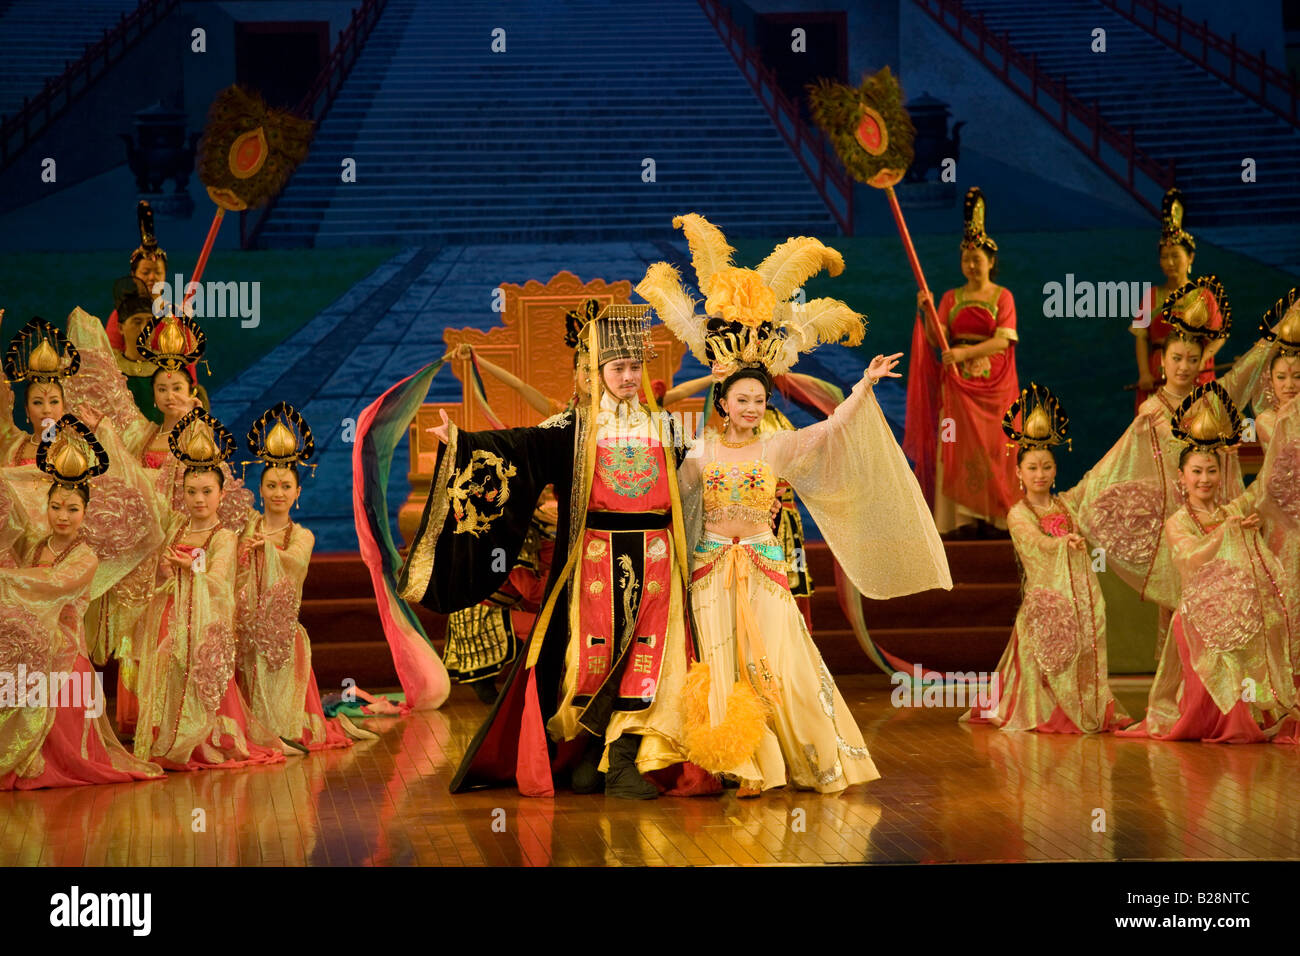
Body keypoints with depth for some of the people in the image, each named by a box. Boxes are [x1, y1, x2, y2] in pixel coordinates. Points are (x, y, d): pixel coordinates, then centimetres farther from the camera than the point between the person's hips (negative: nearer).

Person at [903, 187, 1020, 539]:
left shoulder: (1002, 297, 2)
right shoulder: (951, 298, 10)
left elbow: (1003, 340, -10)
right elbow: (937, 341, 1)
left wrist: (964, 353, -21)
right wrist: (925, 313, -15)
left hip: (994, 382, -2)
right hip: (957, 382, 2)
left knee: (993, 446, -3)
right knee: (960, 446, -4)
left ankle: (994, 519, -1)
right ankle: (964, 519, -4)